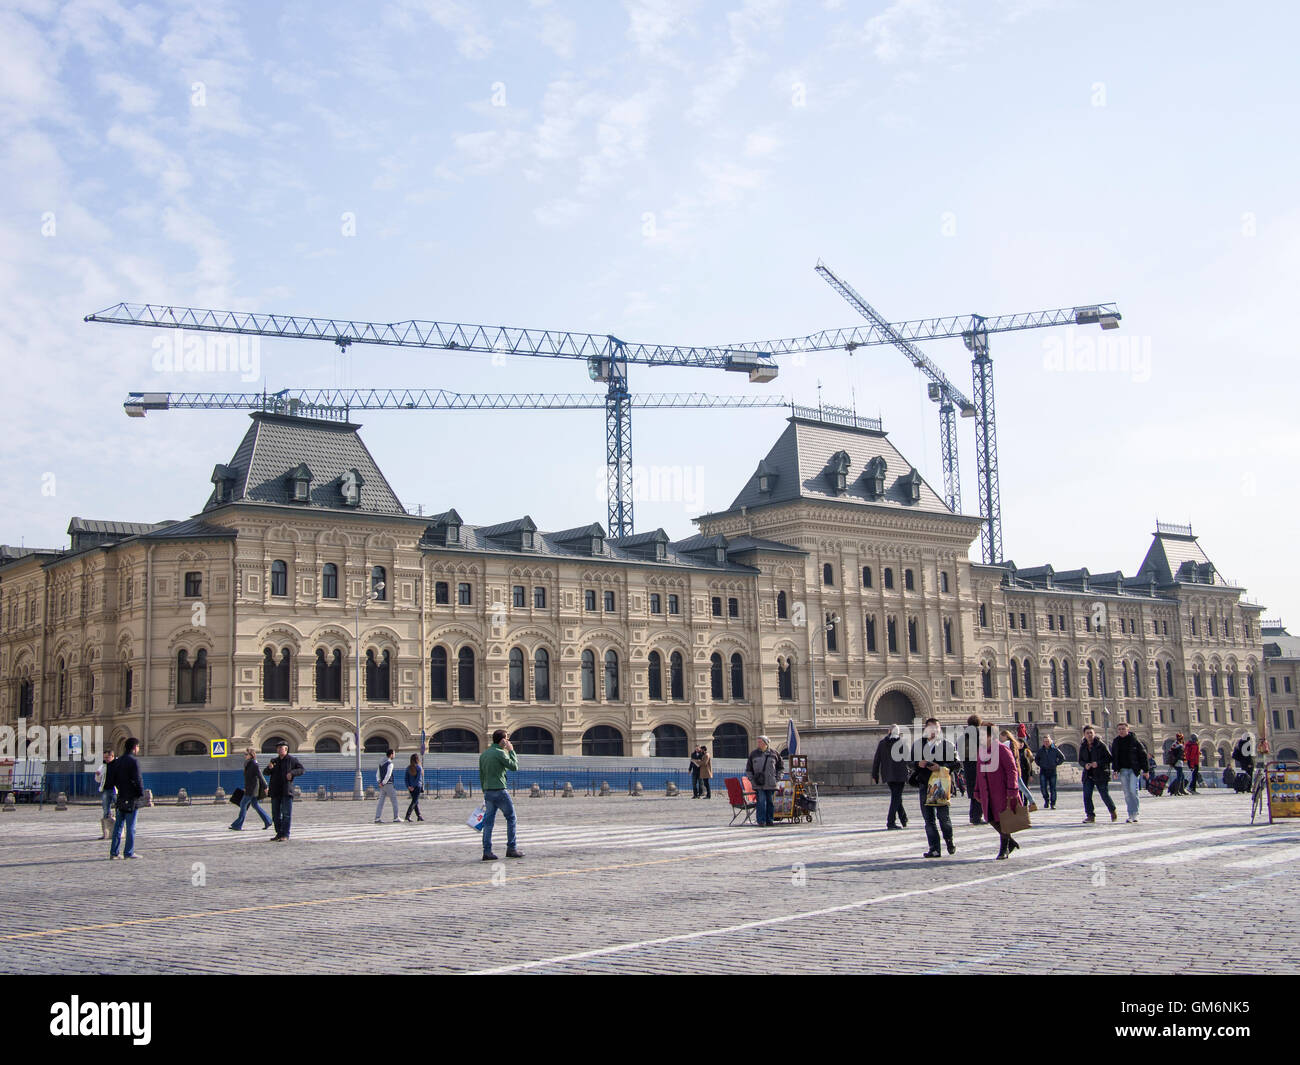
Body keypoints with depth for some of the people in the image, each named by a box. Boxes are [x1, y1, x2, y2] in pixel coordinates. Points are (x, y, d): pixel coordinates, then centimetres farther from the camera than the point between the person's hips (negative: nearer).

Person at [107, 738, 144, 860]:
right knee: (131, 827, 0)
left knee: (118, 825, 11)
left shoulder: (118, 761, 10)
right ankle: (129, 852, 2)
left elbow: (112, 780, 12)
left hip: (120, 798, 7)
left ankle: (113, 852, 12)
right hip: (131, 798, -7)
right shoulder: (133, 761, -13)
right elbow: (138, 780, -16)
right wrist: (141, 794, -8)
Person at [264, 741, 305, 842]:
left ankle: (285, 835, -8)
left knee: (286, 814, -8)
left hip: (286, 791, -6)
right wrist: (269, 768, -9)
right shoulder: (274, 761, 16)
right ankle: (279, 834, 18)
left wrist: (292, 773, -15)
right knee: (276, 814, 9)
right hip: (275, 791, 6)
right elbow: (265, 773, 13)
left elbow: (302, 769, 1)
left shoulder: (292, 760, 2)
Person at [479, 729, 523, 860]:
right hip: (500, 791, -7)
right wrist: (511, 751, 2)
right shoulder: (500, 753, -12)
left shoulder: (483, 754, 13)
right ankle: (511, 848, 8)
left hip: (488, 792, 7)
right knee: (511, 818, 6)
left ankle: (487, 851, 2)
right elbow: (514, 767, -6)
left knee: (488, 822, 6)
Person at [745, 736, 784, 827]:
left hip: (771, 784, 1)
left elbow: (781, 767, 17)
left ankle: (769, 820, 12)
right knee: (761, 802, -9)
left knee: (770, 802, 4)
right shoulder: (754, 753, 6)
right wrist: (751, 778, 3)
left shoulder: (773, 754, 5)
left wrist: (777, 777, 7)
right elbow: (748, 769, 15)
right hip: (758, 785, -1)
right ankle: (761, 821, -6)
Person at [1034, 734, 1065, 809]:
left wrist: (1056, 764, 1)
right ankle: (1046, 799, 17)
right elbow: (1036, 759, 21)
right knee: (1043, 787, -8)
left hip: (1052, 771, -1)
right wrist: (1040, 764, 8)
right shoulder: (1040, 750, 4)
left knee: (1052, 788, 1)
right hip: (1043, 771, 1)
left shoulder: (1055, 749, -1)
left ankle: (1052, 804, 10)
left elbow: (1062, 758, 8)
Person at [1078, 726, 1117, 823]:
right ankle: (1090, 815, 1)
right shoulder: (1083, 746, 8)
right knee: (1086, 795, -5)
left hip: (1100, 775, -4)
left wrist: (1098, 763, -21)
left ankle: (1113, 811, 26)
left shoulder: (1101, 745, -7)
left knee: (1104, 795, 1)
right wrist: (1085, 764, -9)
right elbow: (1080, 760, 14)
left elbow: (1109, 758, -8)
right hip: (1088, 775, 4)